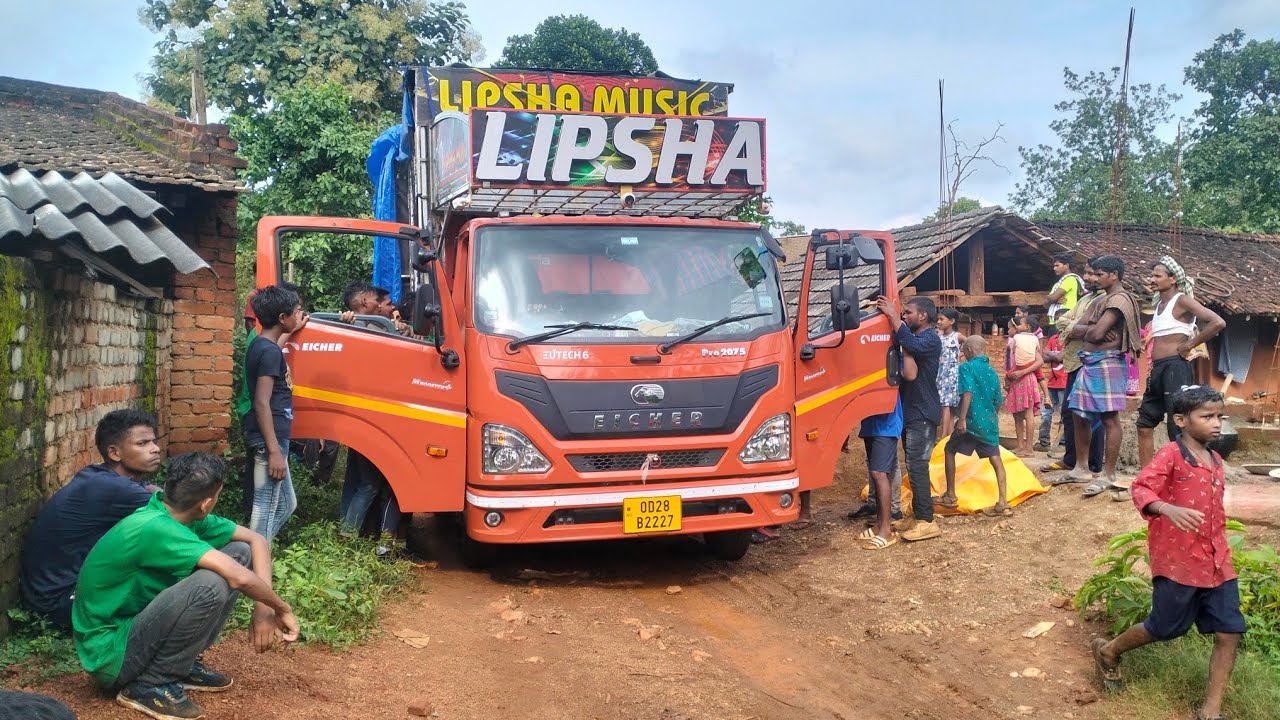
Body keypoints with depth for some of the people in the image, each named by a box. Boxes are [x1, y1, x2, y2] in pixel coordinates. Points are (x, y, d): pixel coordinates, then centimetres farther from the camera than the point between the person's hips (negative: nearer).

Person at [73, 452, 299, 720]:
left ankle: (182, 663, 7)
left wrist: (264, 606, -10)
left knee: (240, 551, -1)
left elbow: (257, 540, 4)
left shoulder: (182, 517, -4)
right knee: (211, 583, -32)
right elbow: (240, 577, -36)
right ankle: (151, 685, -11)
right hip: (110, 653, -8)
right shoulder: (154, 528, -29)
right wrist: (281, 608, -17)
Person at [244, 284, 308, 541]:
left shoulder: (260, 345, 13)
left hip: (271, 438, 10)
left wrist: (294, 331, 38)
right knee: (267, 507, -5)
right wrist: (274, 451, -24)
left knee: (286, 504, 18)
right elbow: (262, 403, -22)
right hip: (270, 440, -10)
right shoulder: (269, 352, -16)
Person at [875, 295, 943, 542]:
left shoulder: (930, 339, -13)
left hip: (922, 414, -9)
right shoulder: (915, 338, 19)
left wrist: (892, 315, -31)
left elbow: (911, 345, -34)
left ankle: (926, 521, -9)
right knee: (914, 466, 13)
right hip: (910, 412, 9)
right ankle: (918, 515, 20)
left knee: (917, 466, -11)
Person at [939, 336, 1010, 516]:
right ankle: (1003, 502, -5)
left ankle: (951, 495, 17)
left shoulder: (967, 367, -7)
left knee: (949, 451, 14)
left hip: (972, 421, -5)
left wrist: (962, 418, -24)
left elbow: (968, 393, -21)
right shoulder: (992, 371, 11)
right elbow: (998, 402, 15)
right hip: (990, 422, 5)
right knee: (995, 458, 3)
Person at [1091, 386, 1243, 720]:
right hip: (1177, 560, -7)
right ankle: (1108, 651, 32)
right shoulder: (1171, 455, -13)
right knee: (1165, 628, 6)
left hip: (1217, 562, 7)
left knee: (1229, 633, 1)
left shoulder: (1216, 461, 11)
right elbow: (1140, 489, -25)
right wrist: (1168, 509, -43)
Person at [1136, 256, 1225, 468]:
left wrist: (1190, 345, -12)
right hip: (1157, 370, 9)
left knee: (1177, 429, -7)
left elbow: (1218, 322, -19)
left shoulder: (1182, 300, -7)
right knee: (1145, 424, 9)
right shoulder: (1159, 303, 17)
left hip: (1175, 369, -9)